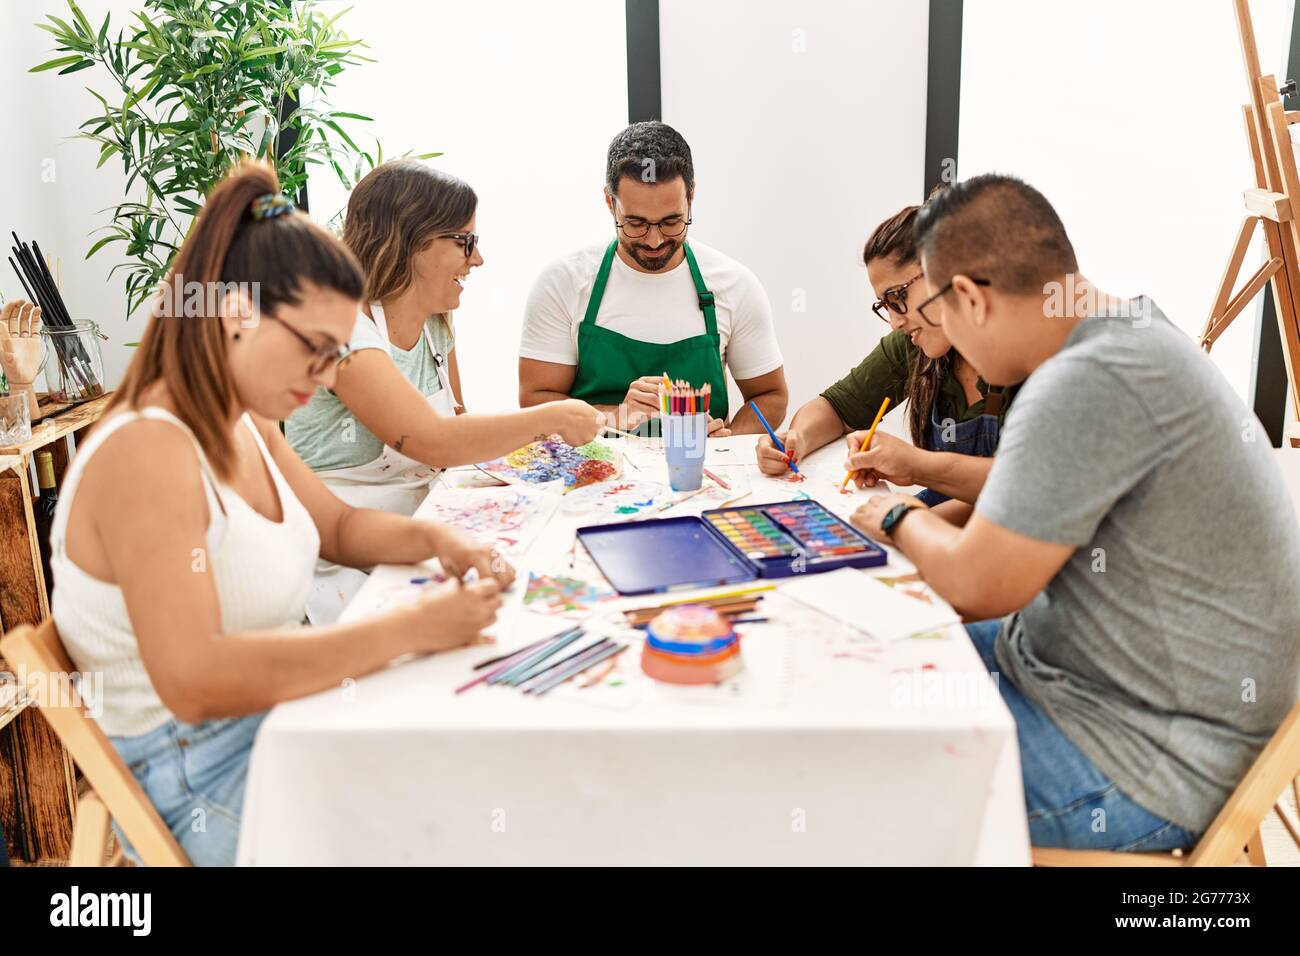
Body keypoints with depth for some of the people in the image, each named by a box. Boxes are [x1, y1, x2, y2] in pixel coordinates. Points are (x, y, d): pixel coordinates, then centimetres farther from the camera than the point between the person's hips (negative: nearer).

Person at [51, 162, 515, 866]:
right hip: (200, 777, -8)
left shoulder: (246, 424, 3)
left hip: (281, 714, 9)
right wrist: (411, 629, -32)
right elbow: (194, 680, -33)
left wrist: (433, 539, -4)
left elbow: (336, 526, 17)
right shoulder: (148, 452, -25)